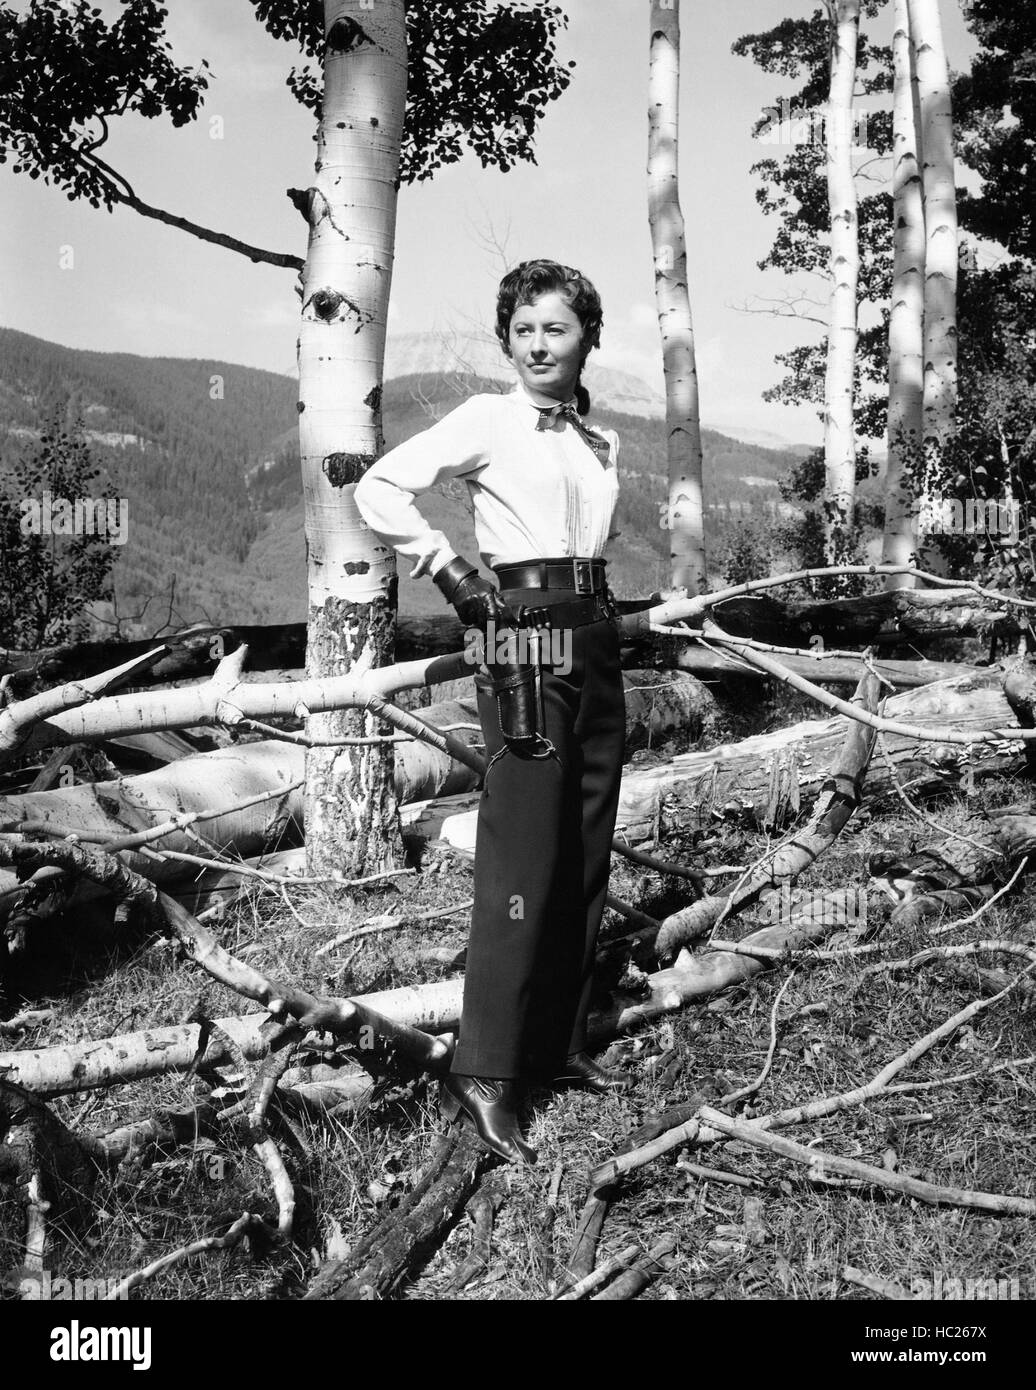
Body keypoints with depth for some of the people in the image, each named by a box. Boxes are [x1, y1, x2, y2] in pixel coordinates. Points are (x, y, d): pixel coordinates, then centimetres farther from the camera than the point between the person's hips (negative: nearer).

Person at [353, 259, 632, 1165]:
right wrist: (454, 574, -9)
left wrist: (595, 613, 14)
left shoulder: (602, 444, 16)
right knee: (524, 862, -11)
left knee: (586, 862, 9)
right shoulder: (487, 420, -3)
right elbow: (379, 490, -9)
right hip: (526, 643, -7)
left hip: (596, 644, 7)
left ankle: (559, 1047, 20)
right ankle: (483, 1075, -5)